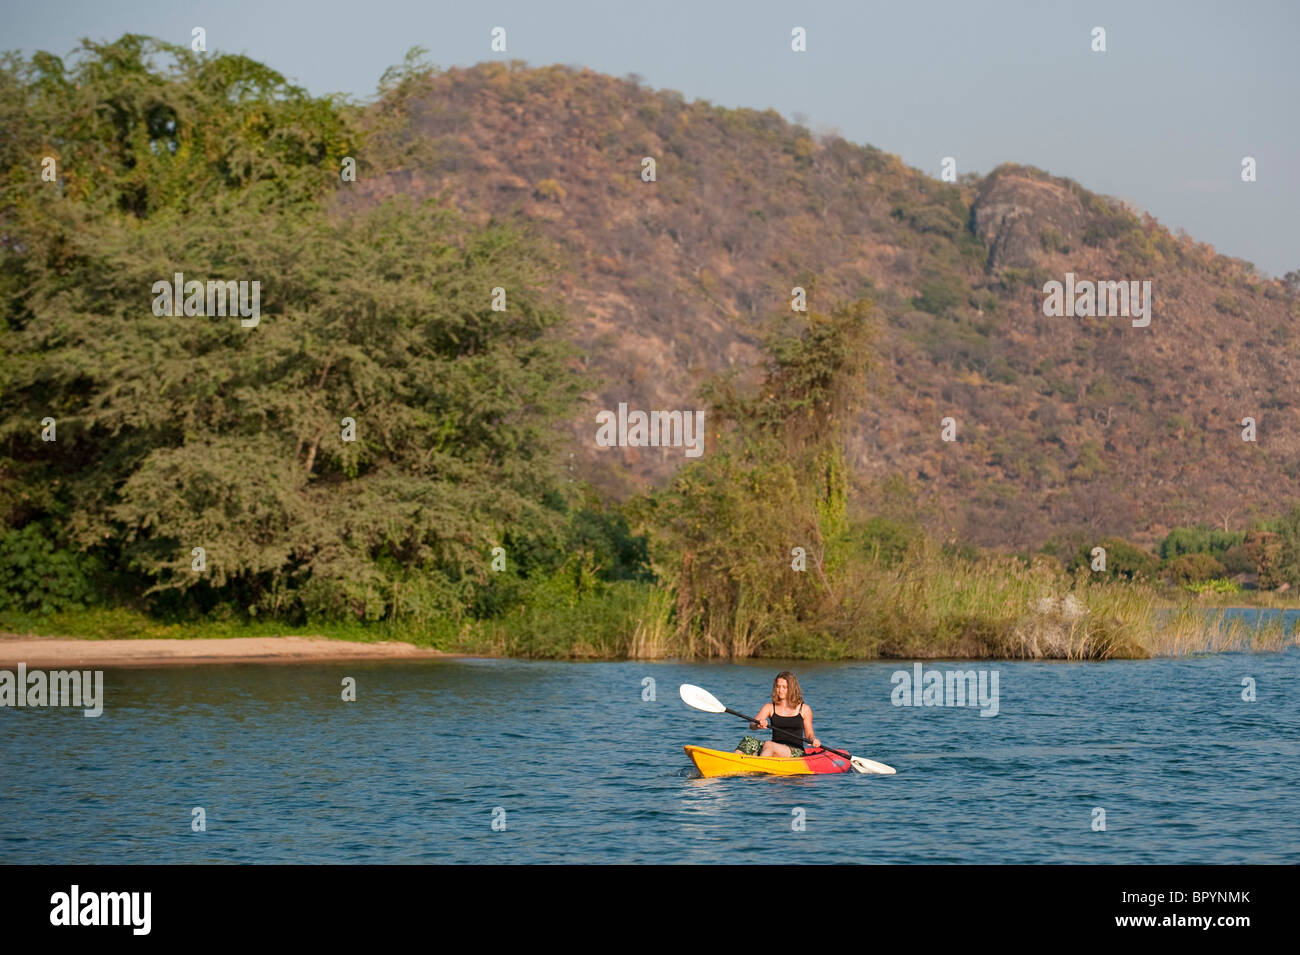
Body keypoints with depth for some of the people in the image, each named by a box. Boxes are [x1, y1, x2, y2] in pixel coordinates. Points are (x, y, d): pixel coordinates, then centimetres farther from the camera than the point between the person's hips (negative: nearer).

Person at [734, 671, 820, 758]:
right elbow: (752, 725, -2)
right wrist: (758, 725, -27)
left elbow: (809, 734, 14)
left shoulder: (804, 709, 7)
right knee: (749, 741, -25)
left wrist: (813, 739, -10)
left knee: (769, 745, -34)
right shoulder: (770, 707, 11)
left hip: (796, 752, -3)